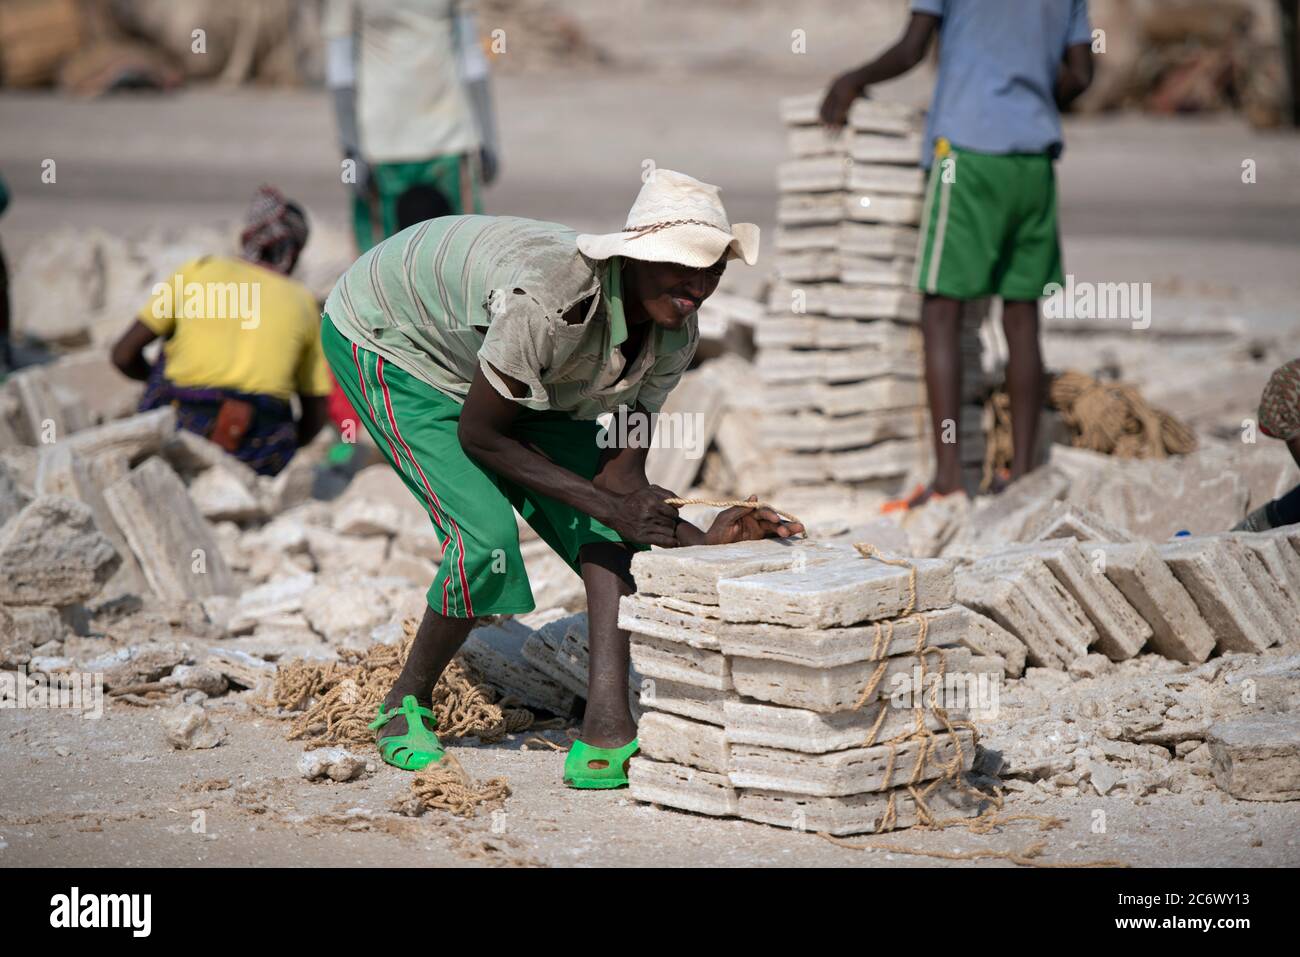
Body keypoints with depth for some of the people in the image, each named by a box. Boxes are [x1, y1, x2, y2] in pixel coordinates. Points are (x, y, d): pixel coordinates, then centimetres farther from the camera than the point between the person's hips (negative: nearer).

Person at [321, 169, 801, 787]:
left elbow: (622, 474, -13)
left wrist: (701, 540, -29)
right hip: (386, 337, -7)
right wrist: (605, 502, -32)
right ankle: (405, 705, 3)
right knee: (486, 534, -22)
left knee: (614, 531, -10)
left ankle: (606, 735, -16)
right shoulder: (547, 298, -42)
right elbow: (479, 435, -29)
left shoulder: (675, 335, -19)